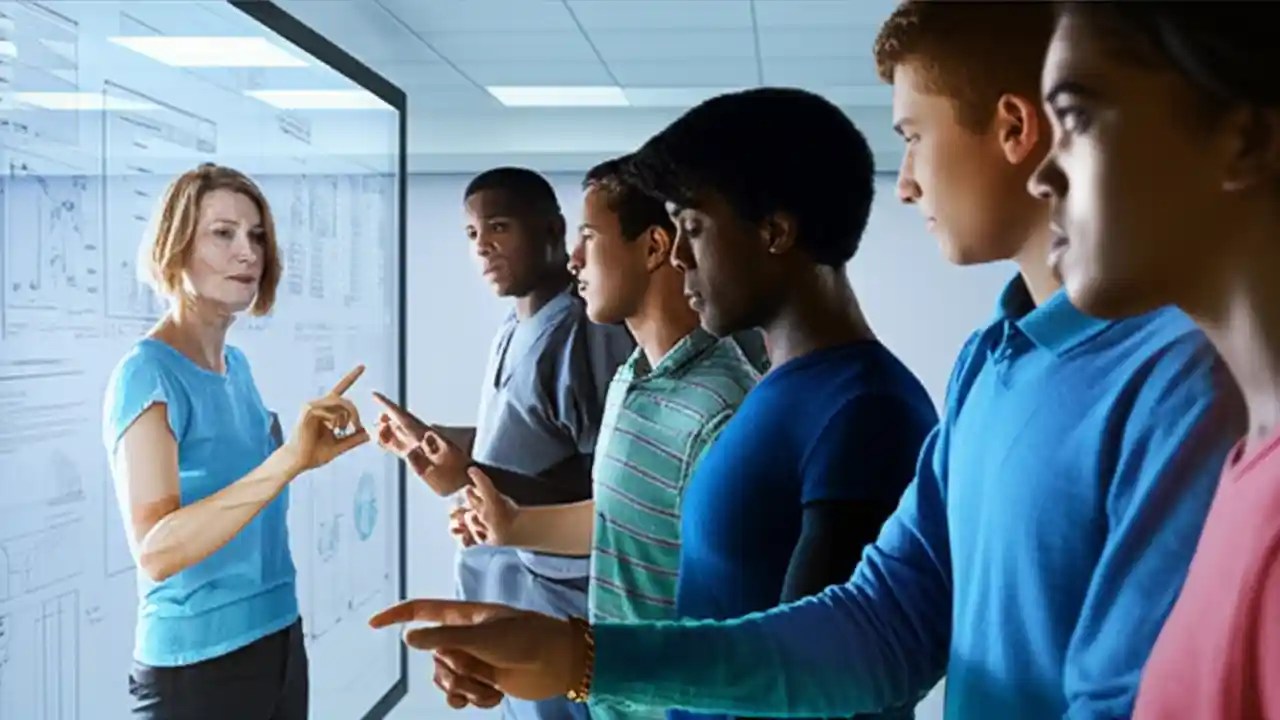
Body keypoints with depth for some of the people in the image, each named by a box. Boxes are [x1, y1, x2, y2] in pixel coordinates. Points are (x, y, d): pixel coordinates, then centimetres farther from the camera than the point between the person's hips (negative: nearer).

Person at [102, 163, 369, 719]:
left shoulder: (237, 364, 5)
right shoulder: (148, 372, -16)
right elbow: (155, 550, -29)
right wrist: (288, 460, -36)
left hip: (280, 640, 7)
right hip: (197, 664, -7)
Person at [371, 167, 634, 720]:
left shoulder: (585, 331, -19)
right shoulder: (514, 331, 10)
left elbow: (604, 478, -23)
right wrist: (430, 438, 13)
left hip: (553, 596, -9)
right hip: (504, 587, 9)